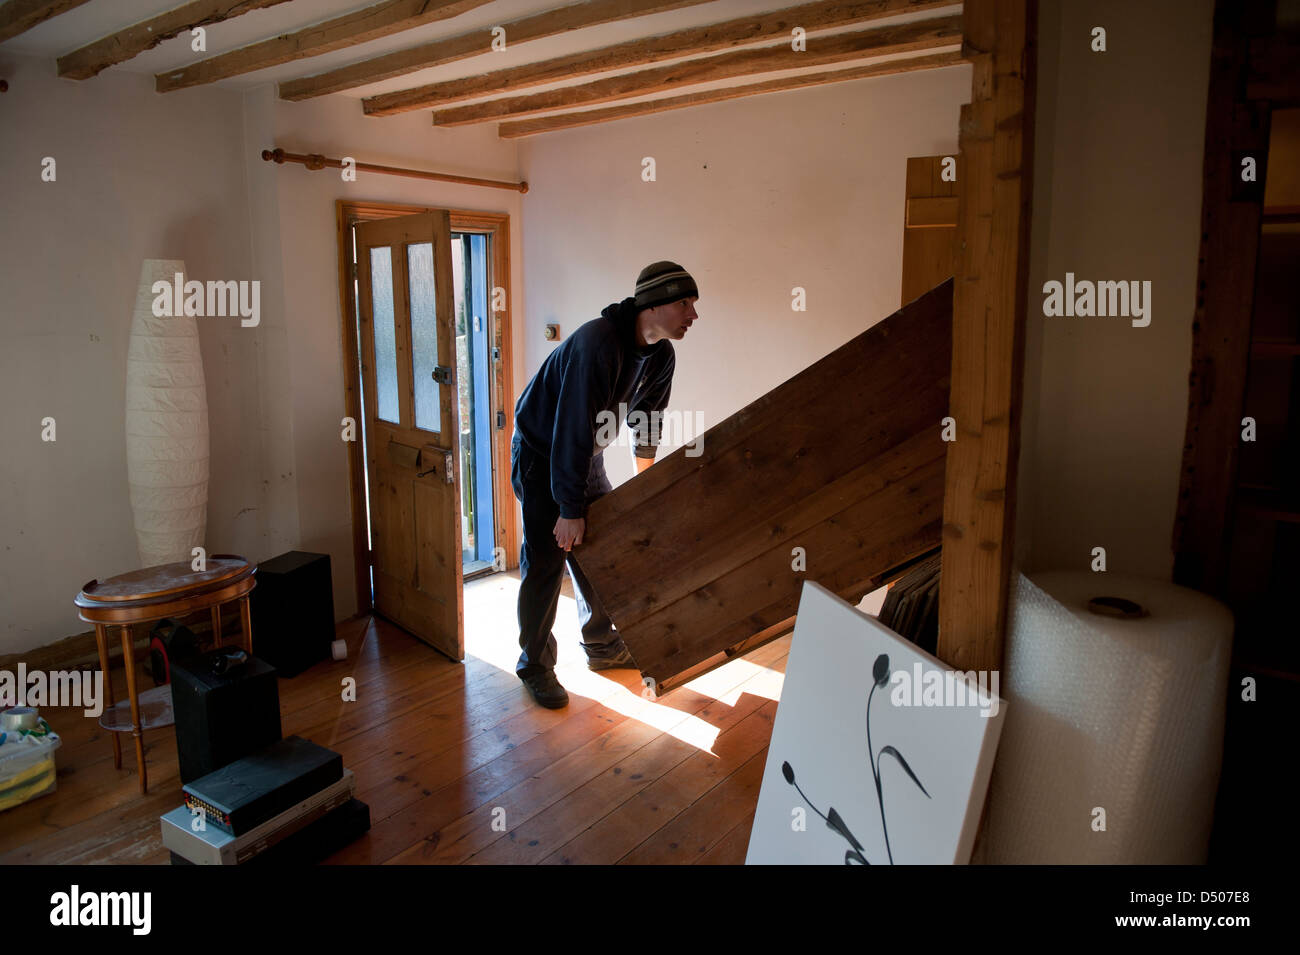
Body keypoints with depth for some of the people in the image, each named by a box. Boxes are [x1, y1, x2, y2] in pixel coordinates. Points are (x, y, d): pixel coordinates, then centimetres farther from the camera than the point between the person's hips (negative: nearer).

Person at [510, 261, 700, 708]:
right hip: (540, 453, -7)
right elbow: (574, 427, -33)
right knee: (545, 562, -5)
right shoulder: (597, 342, -32)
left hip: (586, 454, 8)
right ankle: (535, 664, 12)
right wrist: (571, 509, -31)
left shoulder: (661, 357, -6)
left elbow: (647, 420, 9)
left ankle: (602, 646, 30)